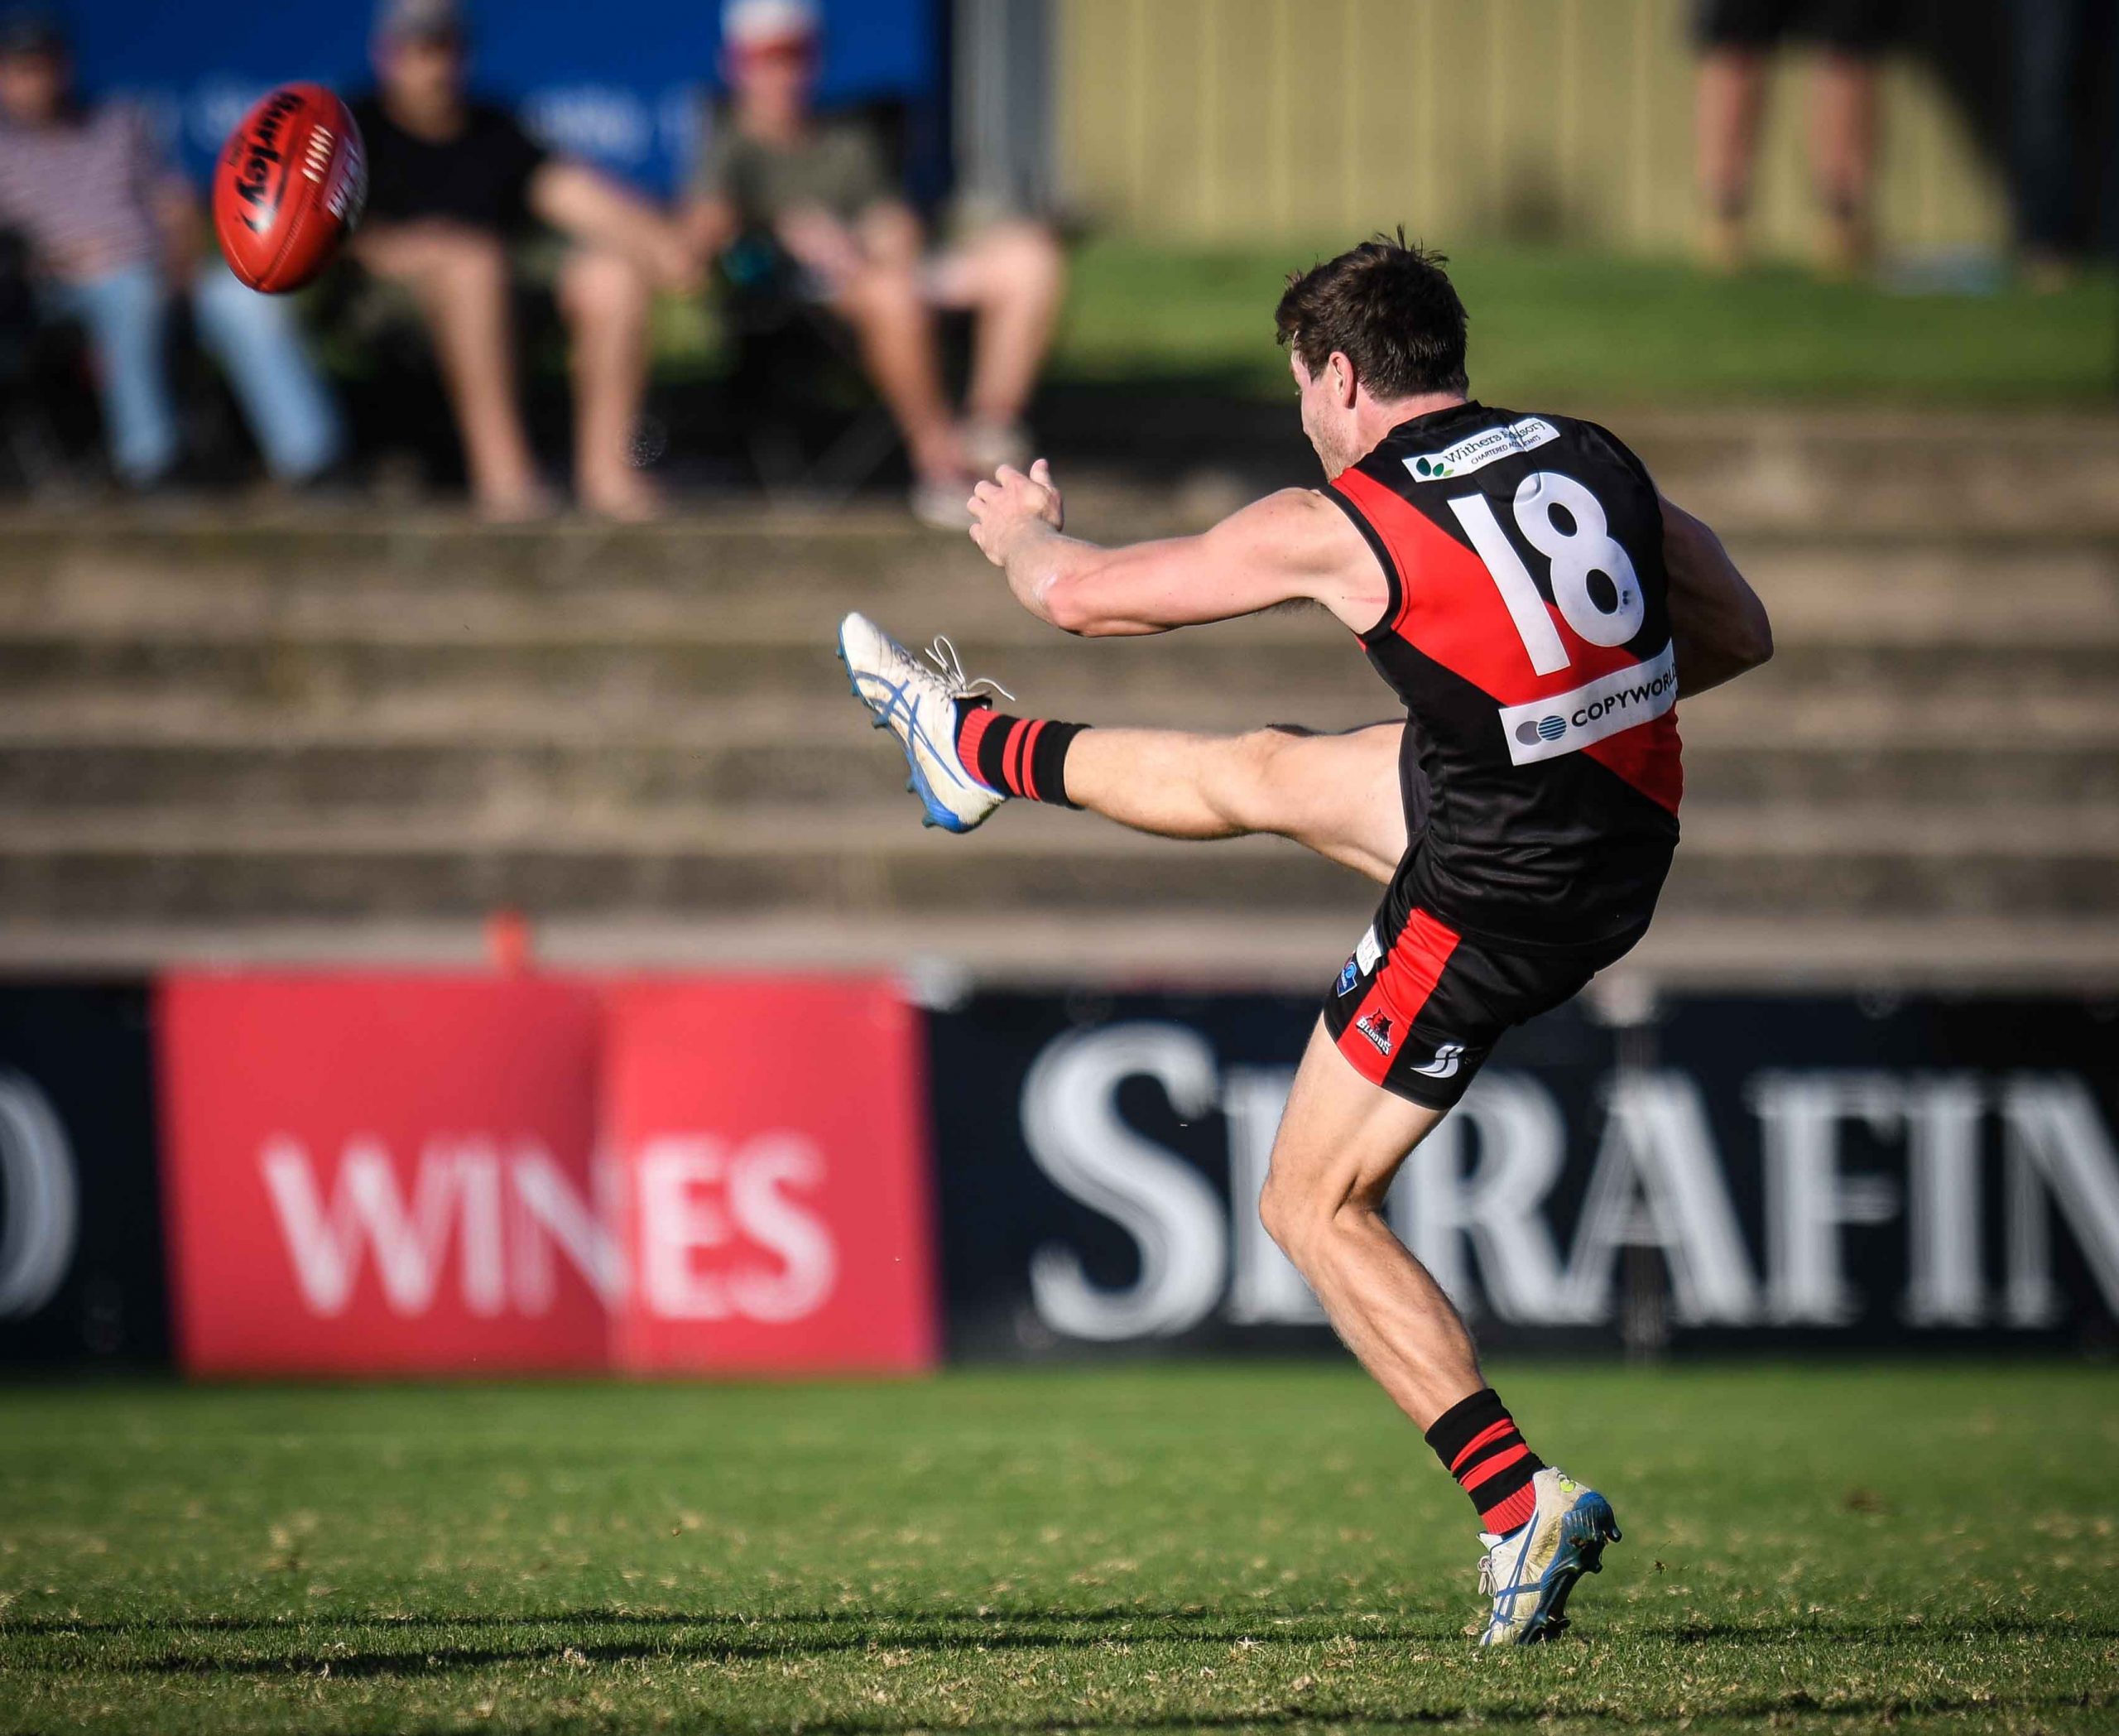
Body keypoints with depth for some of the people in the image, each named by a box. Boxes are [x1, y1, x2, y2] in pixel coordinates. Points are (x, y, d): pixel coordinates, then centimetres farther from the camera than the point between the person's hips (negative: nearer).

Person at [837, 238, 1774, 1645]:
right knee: (1263, 773, 26)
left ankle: (1522, 1503, -1)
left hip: (1488, 912, -7)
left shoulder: (1337, 527, -13)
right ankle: (980, 750, 52)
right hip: (1627, 859, 7)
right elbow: (1738, 634, 10)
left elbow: (1082, 595, 0)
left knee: (1317, 1208, 9)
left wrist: (1023, 533, 23)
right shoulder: (1597, 463, 0)